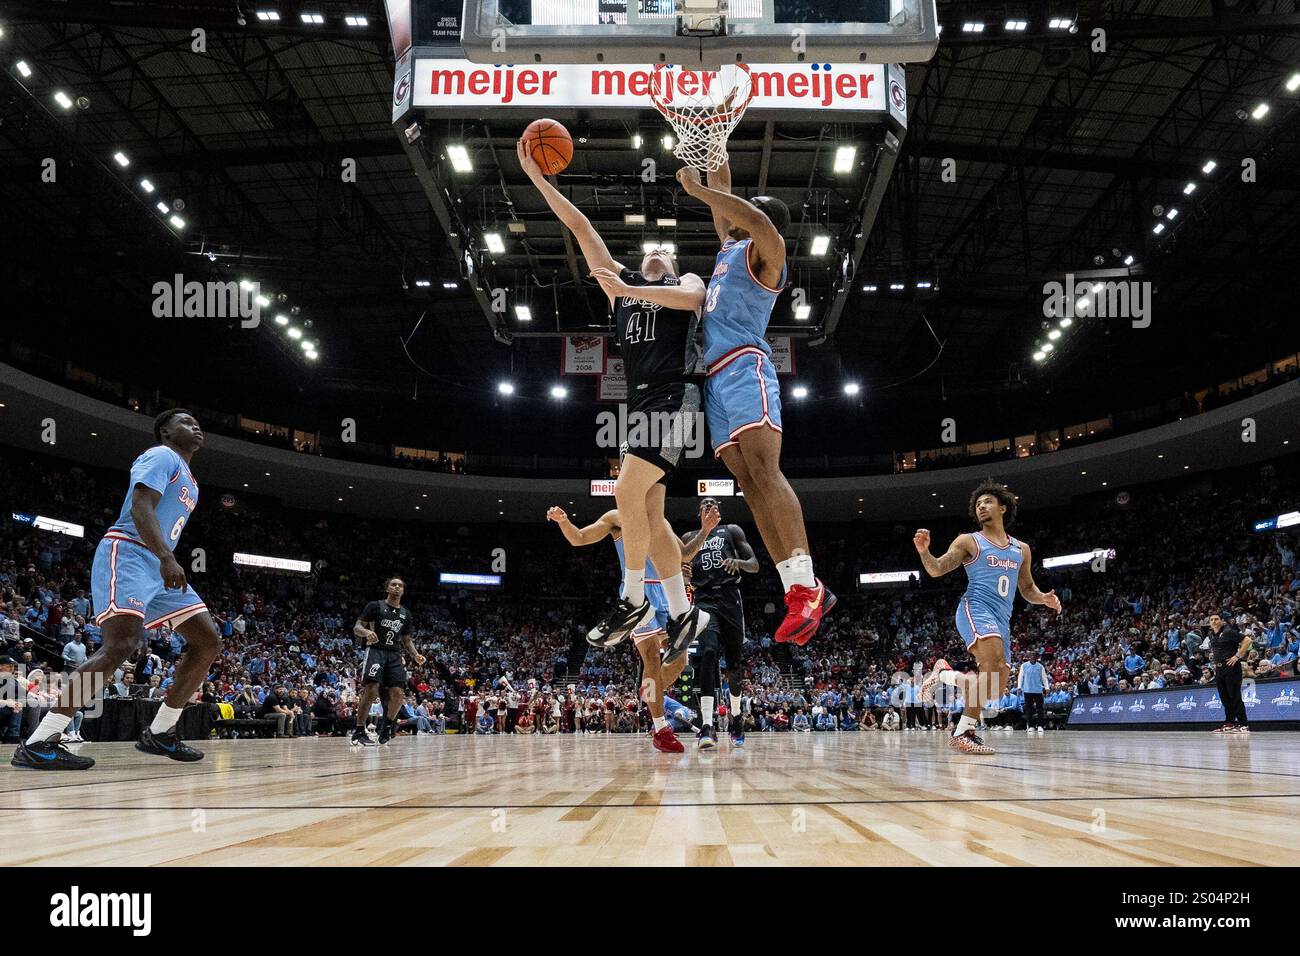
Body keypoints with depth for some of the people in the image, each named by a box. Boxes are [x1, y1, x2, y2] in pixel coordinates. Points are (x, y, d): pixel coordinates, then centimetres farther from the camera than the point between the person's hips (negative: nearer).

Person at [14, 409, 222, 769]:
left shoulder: (189, 481, 24)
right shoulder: (161, 456, -5)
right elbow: (140, 508, -21)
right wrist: (166, 557, -34)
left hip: (160, 566, 10)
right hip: (126, 555, -10)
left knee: (209, 642, 3)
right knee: (121, 644, -27)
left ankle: (160, 733, 9)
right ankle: (38, 743, -26)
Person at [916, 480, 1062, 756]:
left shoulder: (1021, 549, 21)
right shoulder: (969, 541, 7)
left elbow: (1028, 589, 28)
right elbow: (936, 570, -1)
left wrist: (1045, 598, 5)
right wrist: (924, 552, -23)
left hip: (1002, 620, 6)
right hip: (976, 609, -6)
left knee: (995, 688, 0)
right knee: (995, 669, -30)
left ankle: (944, 675, 21)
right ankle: (966, 730, -22)